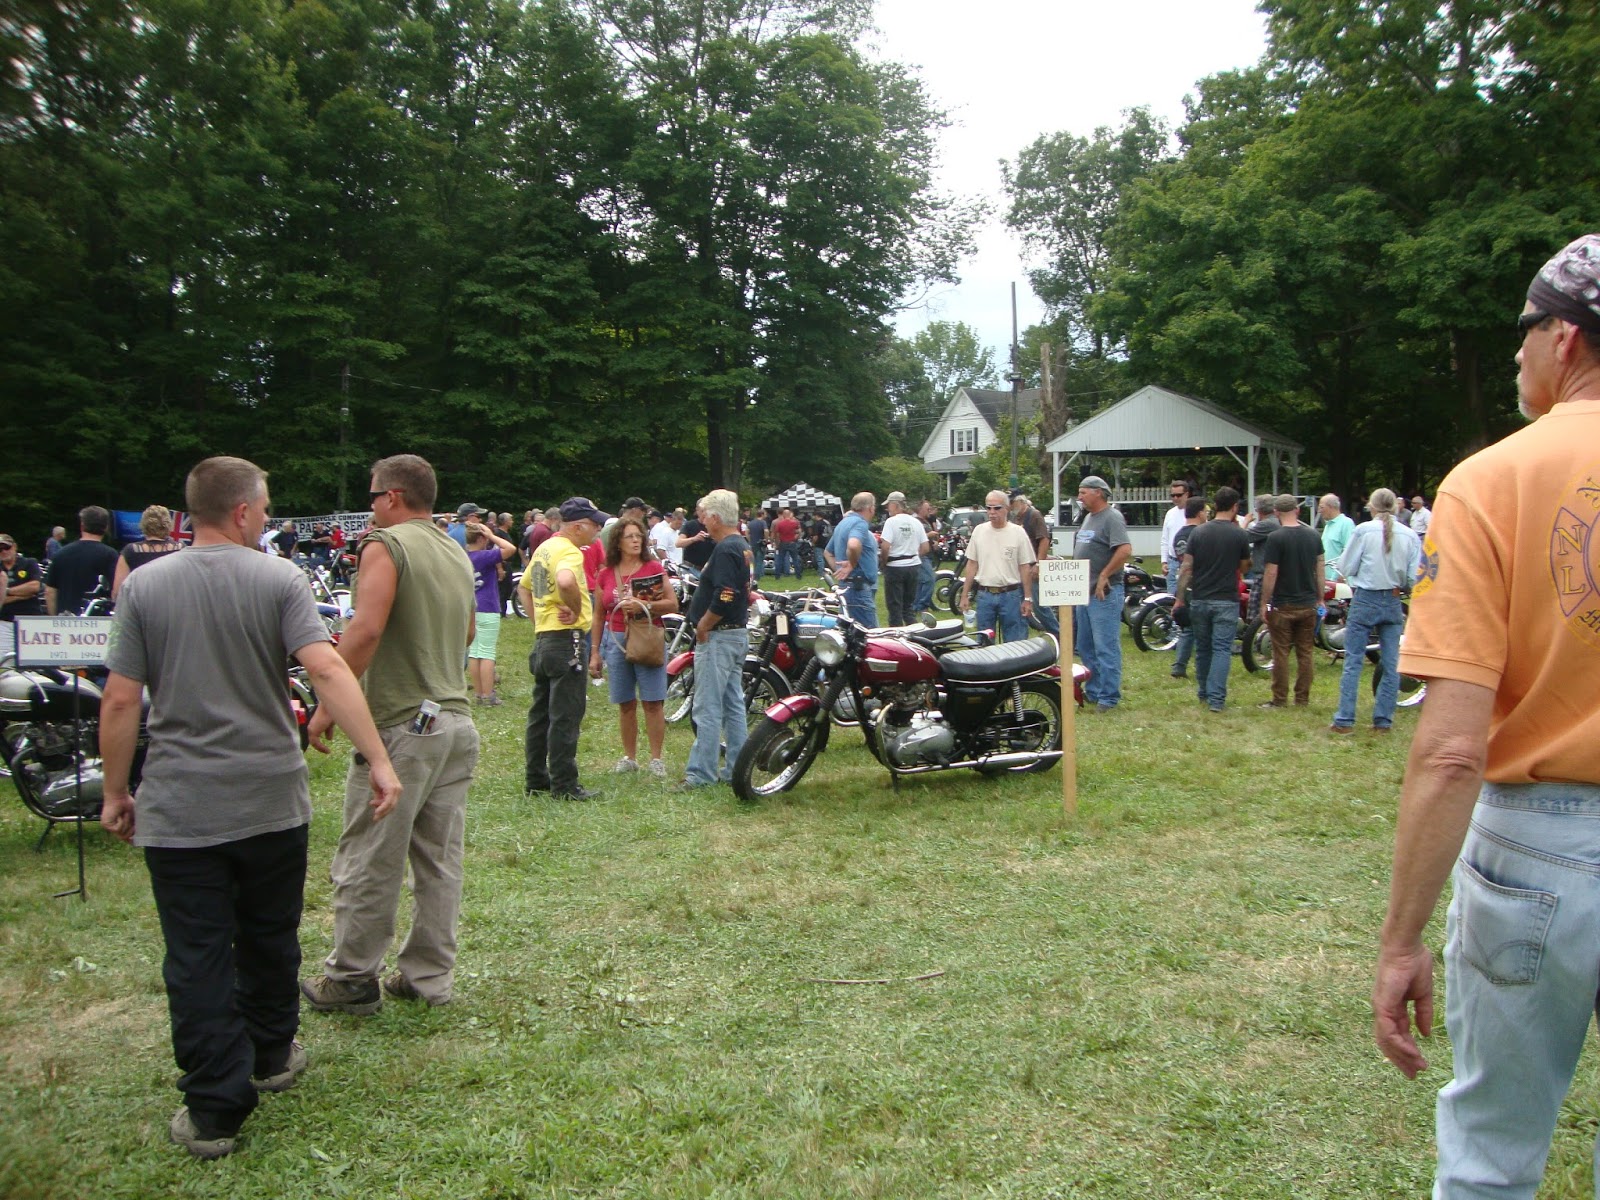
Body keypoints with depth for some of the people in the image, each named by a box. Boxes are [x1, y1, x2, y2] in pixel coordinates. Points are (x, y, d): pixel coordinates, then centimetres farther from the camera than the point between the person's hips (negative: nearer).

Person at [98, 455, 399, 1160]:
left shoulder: (144, 585, -2)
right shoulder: (279, 579, -6)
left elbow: (120, 700, -4)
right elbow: (326, 669, -19)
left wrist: (115, 793, 7)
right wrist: (378, 760, -19)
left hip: (178, 810, 0)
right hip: (272, 802, 1)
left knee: (197, 959, 5)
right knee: (270, 940, 19)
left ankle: (214, 1112, 8)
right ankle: (270, 1059, 36)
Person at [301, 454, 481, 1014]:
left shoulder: (386, 545, -11)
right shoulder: (458, 555, 14)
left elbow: (366, 630, -23)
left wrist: (328, 707, -18)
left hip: (402, 725, -8)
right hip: (457, 722, 8)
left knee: (368, 861, 5)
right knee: (439, 860, 12)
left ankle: (351, 979, 16)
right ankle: (429, 974, 20)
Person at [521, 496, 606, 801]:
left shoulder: (544, 548, 15)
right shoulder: (569, 551, -15)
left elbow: (524, 587, 27)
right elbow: (565, 581, -37)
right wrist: (576, 609, -21)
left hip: (543, 637, 10)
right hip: (567, 639, -10)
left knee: (541, 712, 15)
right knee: (565, 716, -5)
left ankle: (536, 779, 22)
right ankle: (564, 785, -2)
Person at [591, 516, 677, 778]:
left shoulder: (653, 568, 1)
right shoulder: (605, 574, 9)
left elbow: (672, 604, -4)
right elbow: (599, 615, 14)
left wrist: (644, 605, -18)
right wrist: (595, 651, 12)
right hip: (615, 641, 3)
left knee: (653, 702, -4)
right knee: (625, 704, 8)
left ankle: (656, 758, 4)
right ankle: (629, 757, 19)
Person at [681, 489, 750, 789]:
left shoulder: (725, 550, -18)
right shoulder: (743, 546, 14)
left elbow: (724, 598, -28)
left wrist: (702, 627, -16)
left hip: (717, 637, -10)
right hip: (738, 634, 10)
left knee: (708, 709, -6)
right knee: (734, 705, 13)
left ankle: (701, 772, -2)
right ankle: (736, 768, 18)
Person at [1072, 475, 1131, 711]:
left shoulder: (1111, 518, -13)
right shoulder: (1088, 517, 16)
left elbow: (1125, 550, -25)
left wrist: (1104, 576, -21)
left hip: (1104, 594, -10)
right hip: (1084, 592, 10)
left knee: (1106, 648, -6)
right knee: (1085, 648, 16)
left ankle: (1109, 697, -1)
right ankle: (1092, 692, 25)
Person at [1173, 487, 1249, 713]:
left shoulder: (1198, 532, 1)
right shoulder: (1240, 535, -6)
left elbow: (1186, 568, -2)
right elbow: (1243, 568, 9)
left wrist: (1180, 599, 2)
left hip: (1199, 599, 3)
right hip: (1226, 601, -3)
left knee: (1202, 648, 14)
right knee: (1222, 649, -2)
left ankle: (1204, 694, 24)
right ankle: (1216, 698, -9)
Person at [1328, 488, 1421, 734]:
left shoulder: (1364, 530, -8)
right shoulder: (1410, 536, 0)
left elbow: (1346, 568, -5)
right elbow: (1414, 578, 0)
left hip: (1365, 600, -3)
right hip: (1394, 603, 3)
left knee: (1353, 661, 1)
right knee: (1391, 665, 9)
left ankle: (1344, 720, 0)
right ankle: (1383, 721, 12)